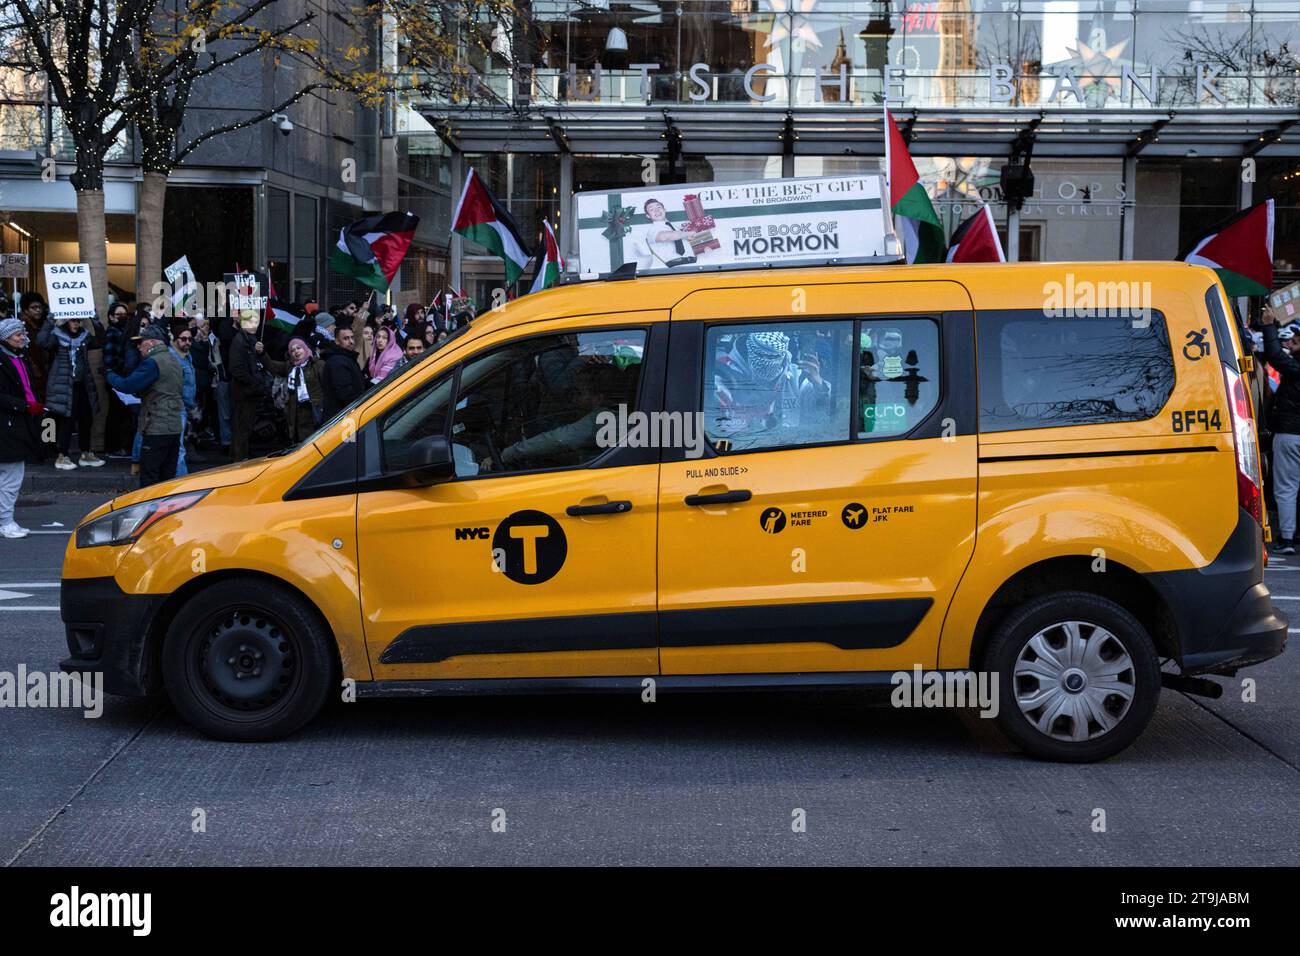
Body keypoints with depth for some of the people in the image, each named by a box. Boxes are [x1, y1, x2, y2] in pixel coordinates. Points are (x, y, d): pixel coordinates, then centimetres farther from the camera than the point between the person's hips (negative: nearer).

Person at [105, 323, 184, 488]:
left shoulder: (153, 363, -14)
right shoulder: (174, 361, 16)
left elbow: (127, 385, -20)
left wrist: (109, 374, -2)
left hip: (156, 429, -9)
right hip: (174, 428, 9)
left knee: (148, 479, -4)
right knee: (167, 476, 12)